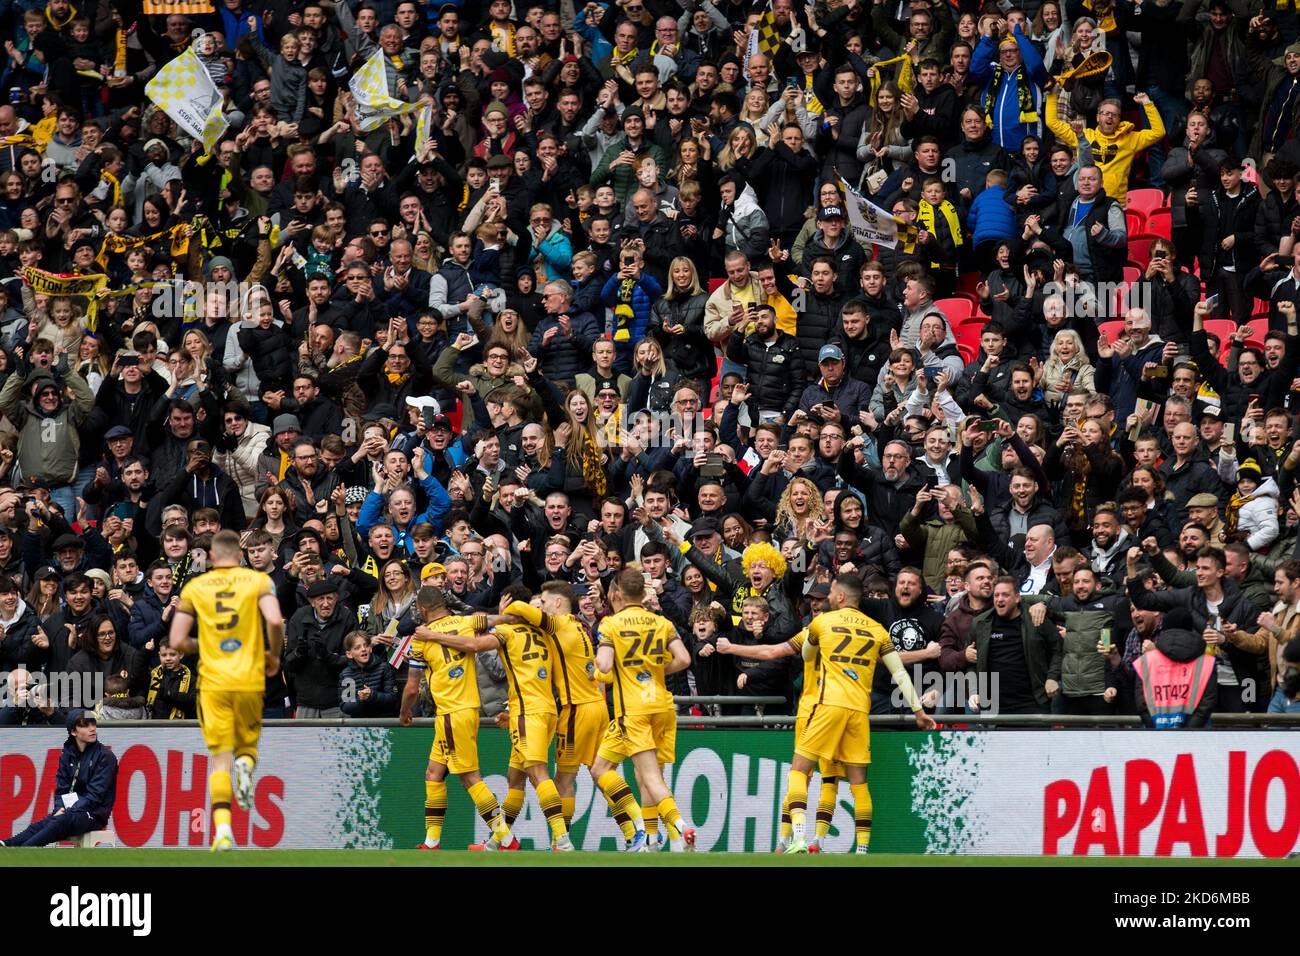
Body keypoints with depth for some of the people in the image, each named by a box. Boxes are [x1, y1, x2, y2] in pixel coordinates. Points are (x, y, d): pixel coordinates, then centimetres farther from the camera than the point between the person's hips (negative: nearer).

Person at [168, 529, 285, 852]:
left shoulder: (194, 588, 4)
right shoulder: (258, 581, 1)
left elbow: (177, 641, 1)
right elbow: (275, 621, -15)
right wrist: (273, 656, 3)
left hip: (213, 682, 0)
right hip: (250, 679, 0)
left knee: (221, 758, 1)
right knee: (248, 744, 20)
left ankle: (222, 831, -15)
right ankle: (245, 766, -17)